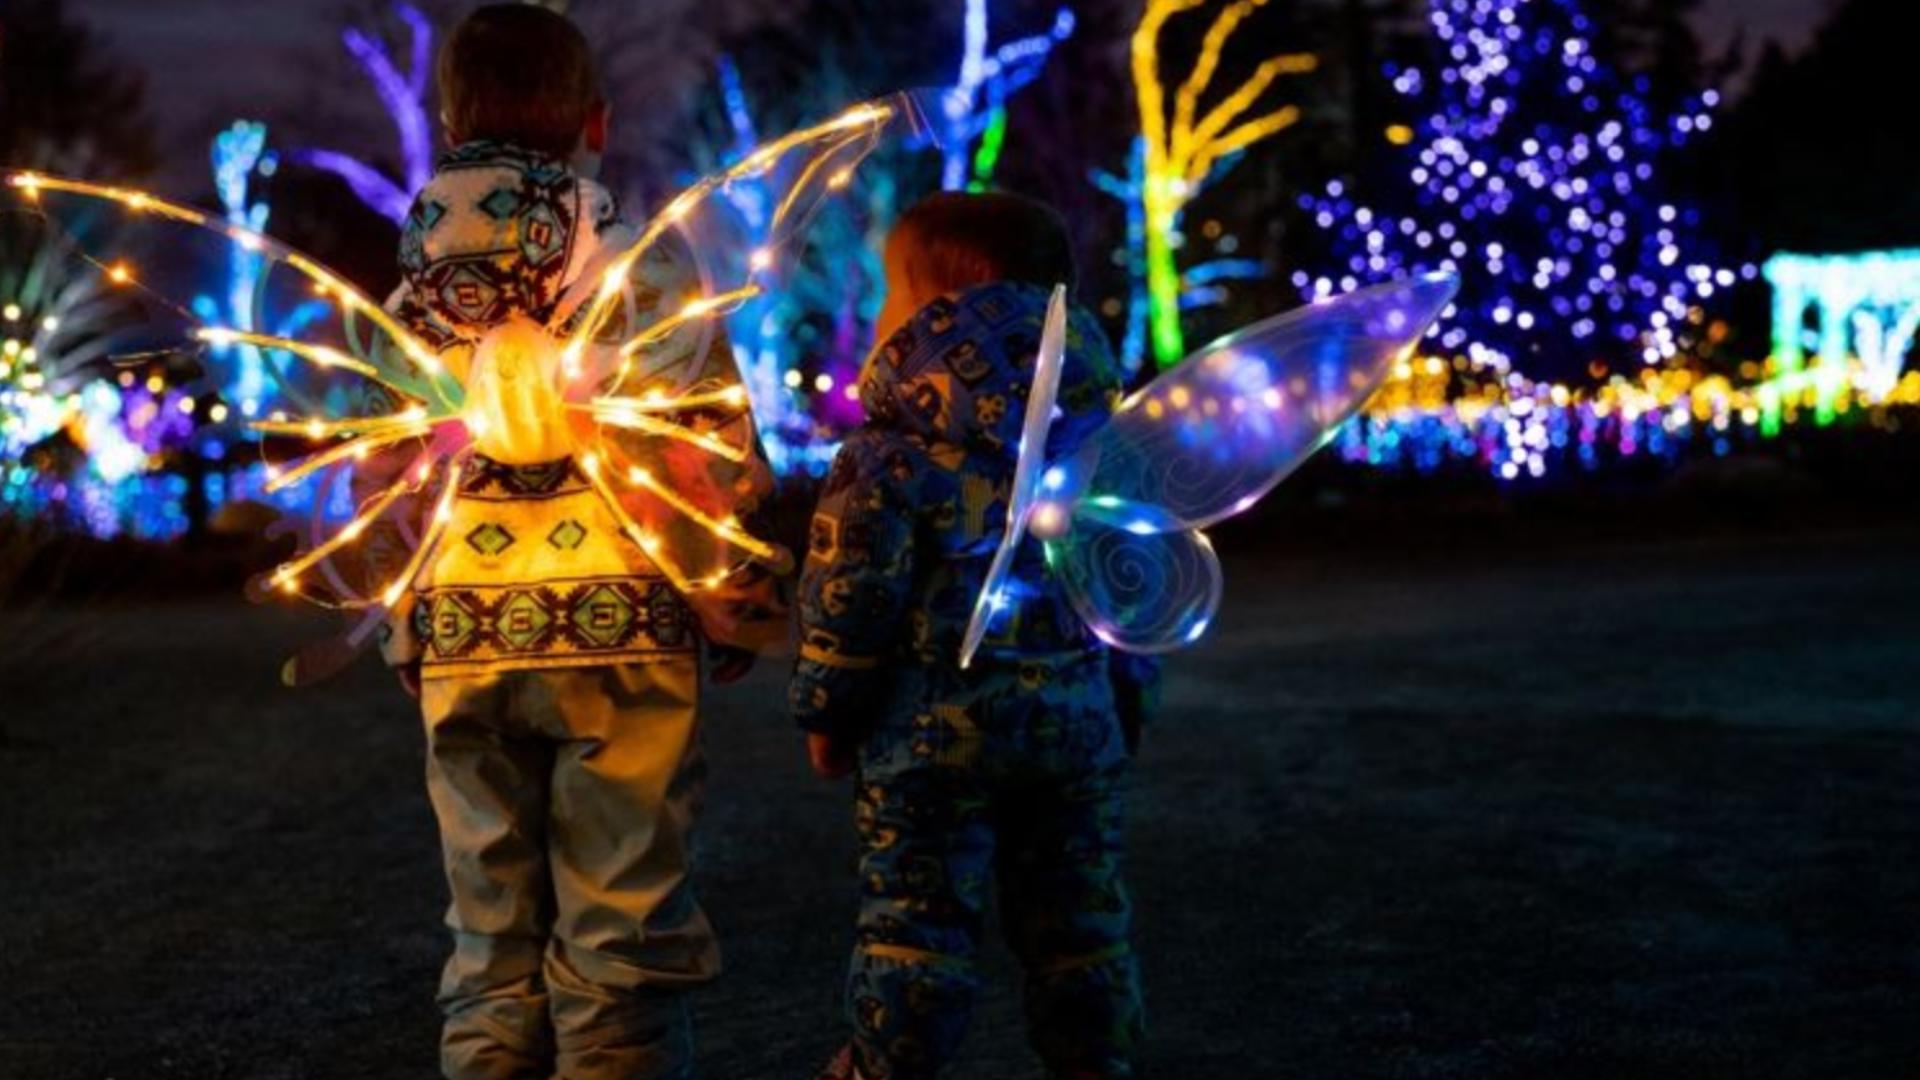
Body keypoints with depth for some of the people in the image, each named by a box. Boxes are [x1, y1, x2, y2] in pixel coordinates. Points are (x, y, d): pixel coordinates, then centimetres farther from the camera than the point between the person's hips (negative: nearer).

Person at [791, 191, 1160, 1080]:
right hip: (1080, 714, 5)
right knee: (1080, 918, 13)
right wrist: (1127, 699, 23)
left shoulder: (894, 452, -10)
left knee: (916, 916, 2)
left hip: (933, 724, -5)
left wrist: (827, 706, 1)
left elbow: (853, 580, -10)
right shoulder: (1099, 439, 8)